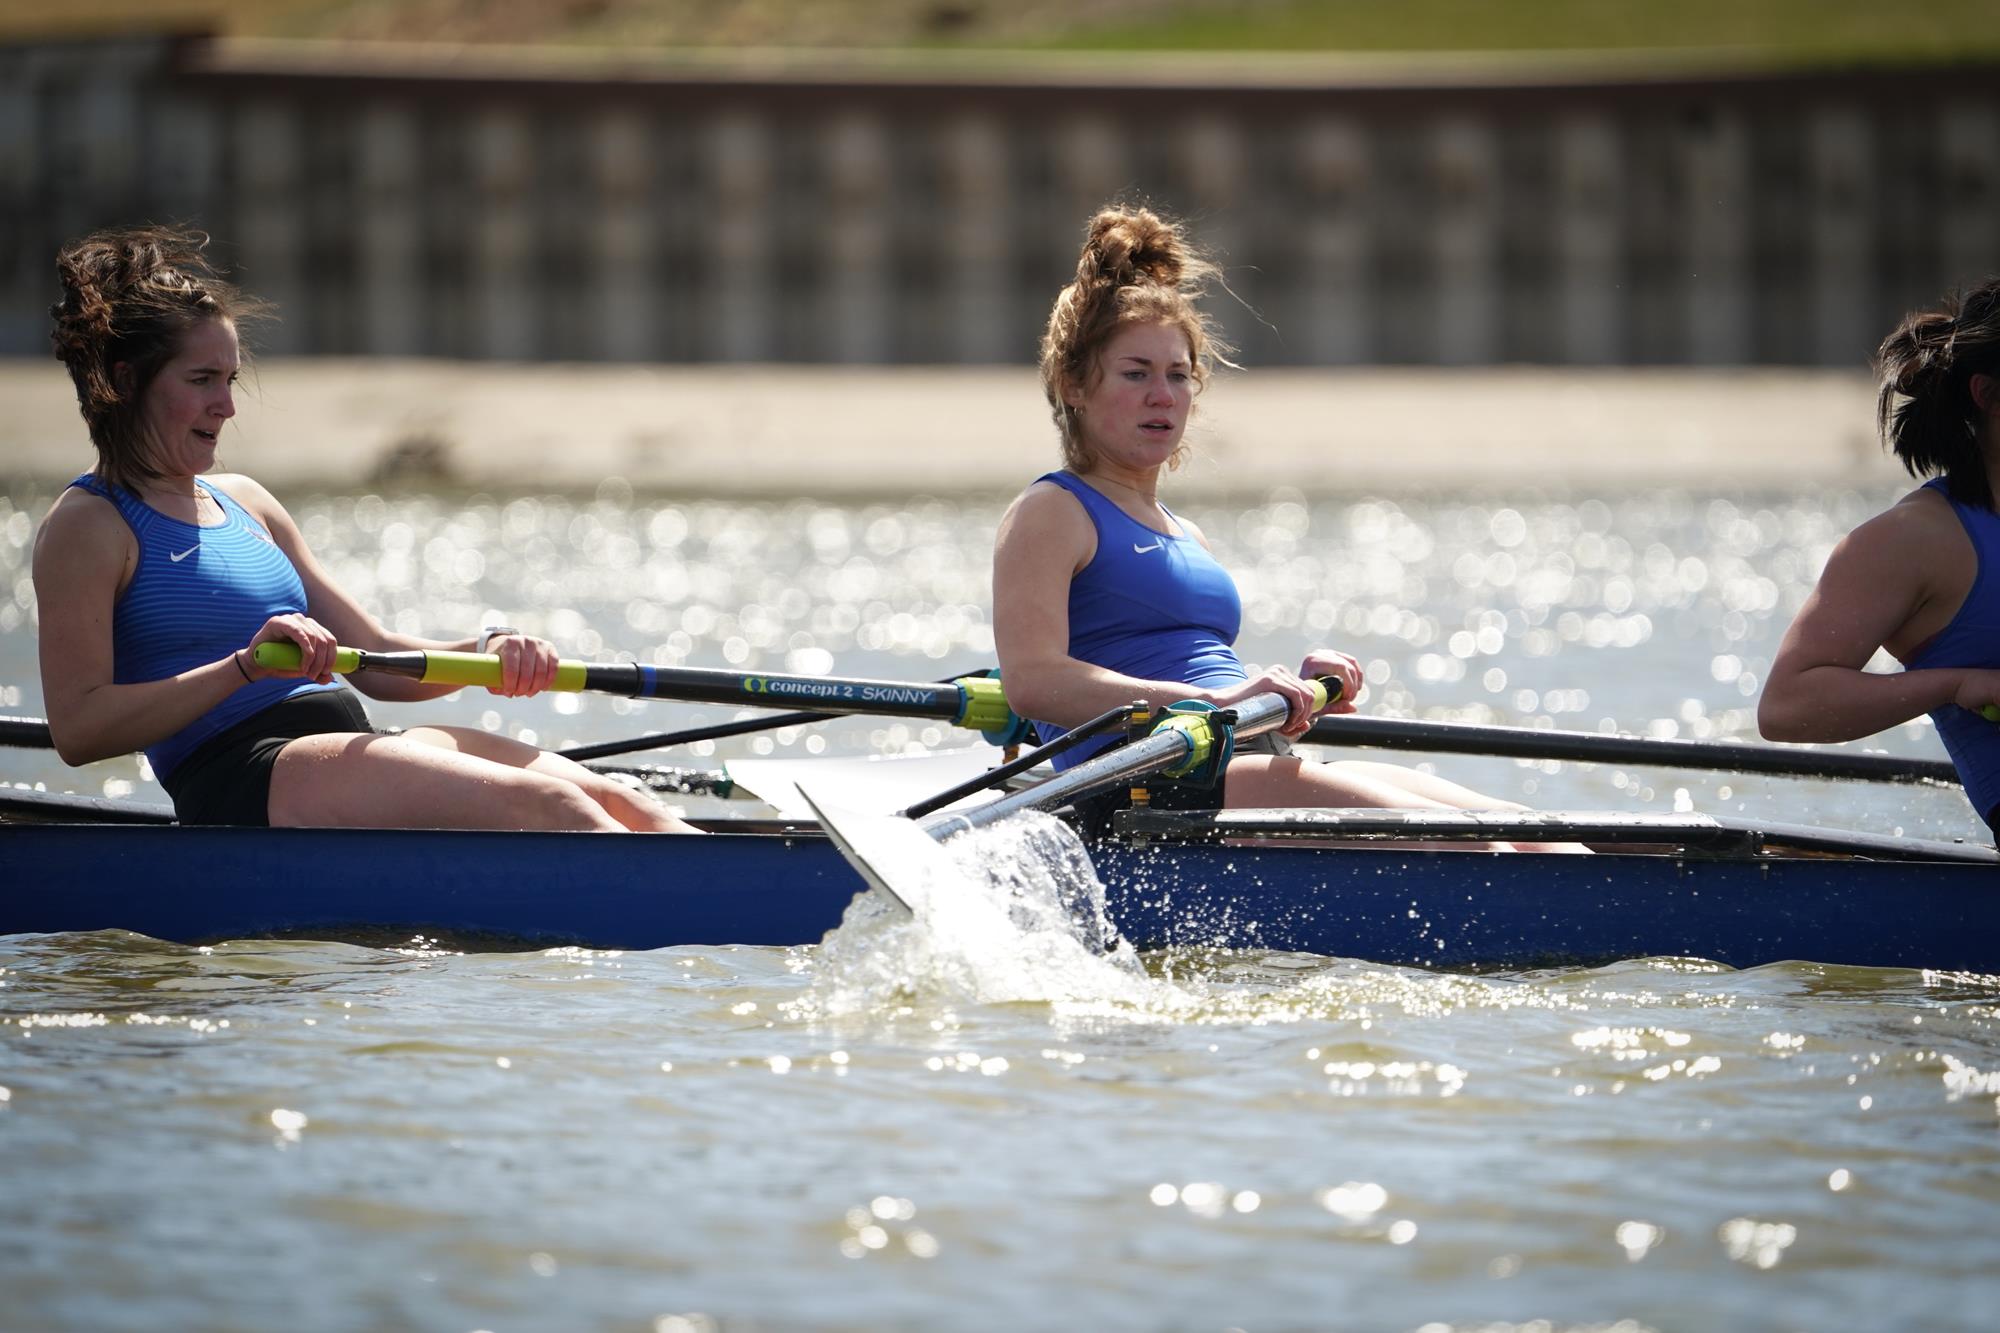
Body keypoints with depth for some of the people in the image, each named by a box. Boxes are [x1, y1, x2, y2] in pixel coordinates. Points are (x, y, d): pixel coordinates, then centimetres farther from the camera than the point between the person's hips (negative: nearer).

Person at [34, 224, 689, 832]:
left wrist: (487, 653, 4)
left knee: (609, 801, -15)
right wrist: (245, 666, -20)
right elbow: (77, 727, -11)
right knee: (544, 803, -28)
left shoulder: (243, 503, 25)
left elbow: (375, 659, 25)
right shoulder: (88, 526, 2)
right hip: (241, 780, -8)